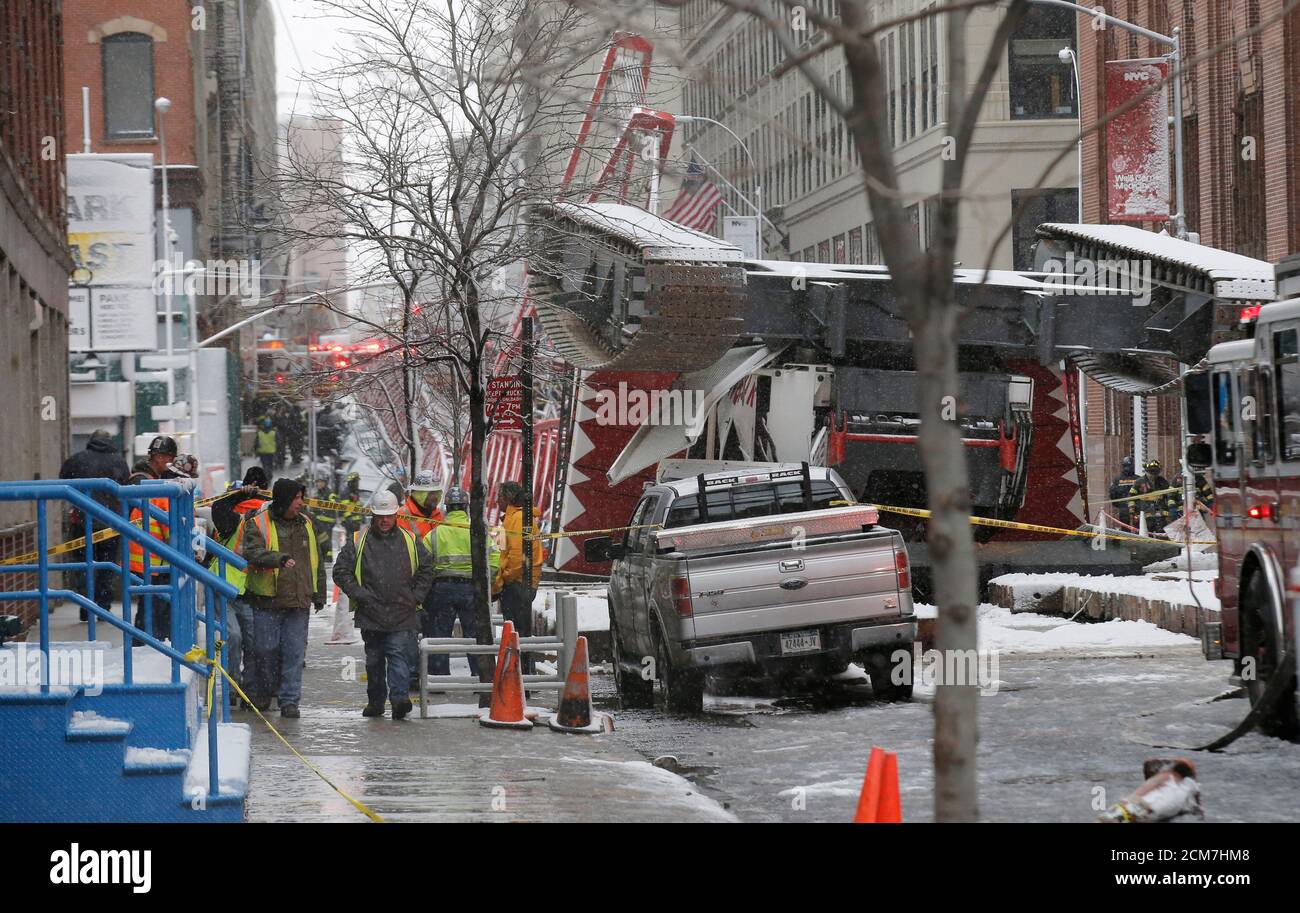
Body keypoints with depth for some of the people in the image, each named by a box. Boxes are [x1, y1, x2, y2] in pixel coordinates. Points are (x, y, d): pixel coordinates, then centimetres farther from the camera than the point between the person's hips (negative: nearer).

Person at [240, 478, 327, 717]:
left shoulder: (306, 524, 13)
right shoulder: (258, 524, -3)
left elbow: (316, 562, 19)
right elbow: (253, 553, -20)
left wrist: (319, 594, 17)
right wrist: (279, 559, -36)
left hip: (298, 600, 3)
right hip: (267, 600, -3)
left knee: (295, 653, 0)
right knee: (266, 650, 2)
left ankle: (289, 700, 4)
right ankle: (262, 693, 24)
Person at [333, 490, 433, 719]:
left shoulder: (410, 541, 7)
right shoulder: (358, 541, 3)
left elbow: (426, 570, 16)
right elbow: (341, 571, 3)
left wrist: (415, 596, 6)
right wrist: (359, 594, -6)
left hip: (401, 616, -1)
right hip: (370, 614, 1)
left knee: (399, 656, -13)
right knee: (374, 661, 10)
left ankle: (400, 698, -23)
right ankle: (375, 701, 20)